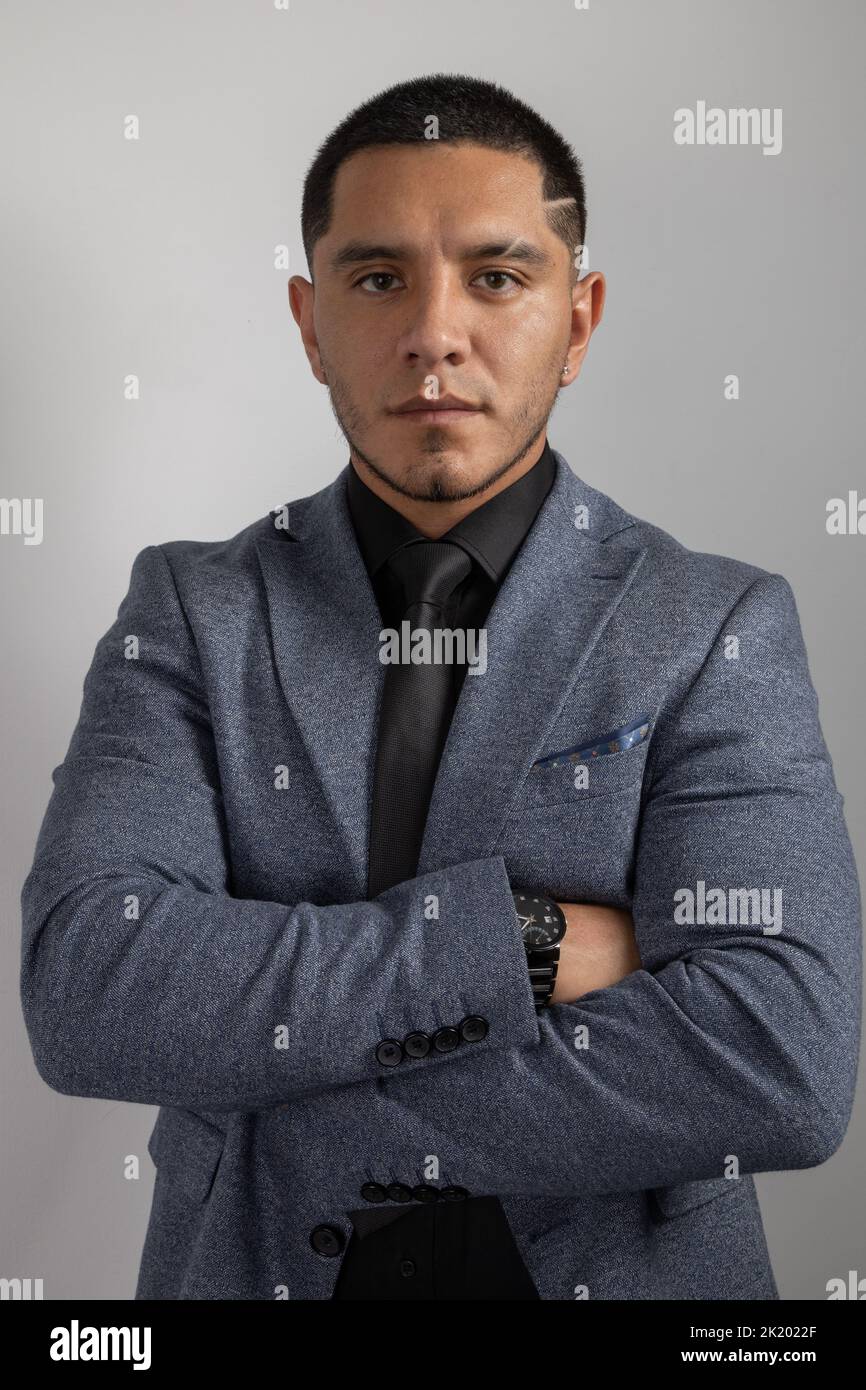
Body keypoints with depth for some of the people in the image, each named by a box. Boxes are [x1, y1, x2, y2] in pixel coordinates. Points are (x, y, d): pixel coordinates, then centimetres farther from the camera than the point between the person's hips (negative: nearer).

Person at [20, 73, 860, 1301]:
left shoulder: (721, 630, -11)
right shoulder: (192, 612, -7)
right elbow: (82, 989, -19)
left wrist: (313, 1115, -21)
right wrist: (517, 940, -24)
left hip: (626, 1268, 0)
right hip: (250, 1264, 1)